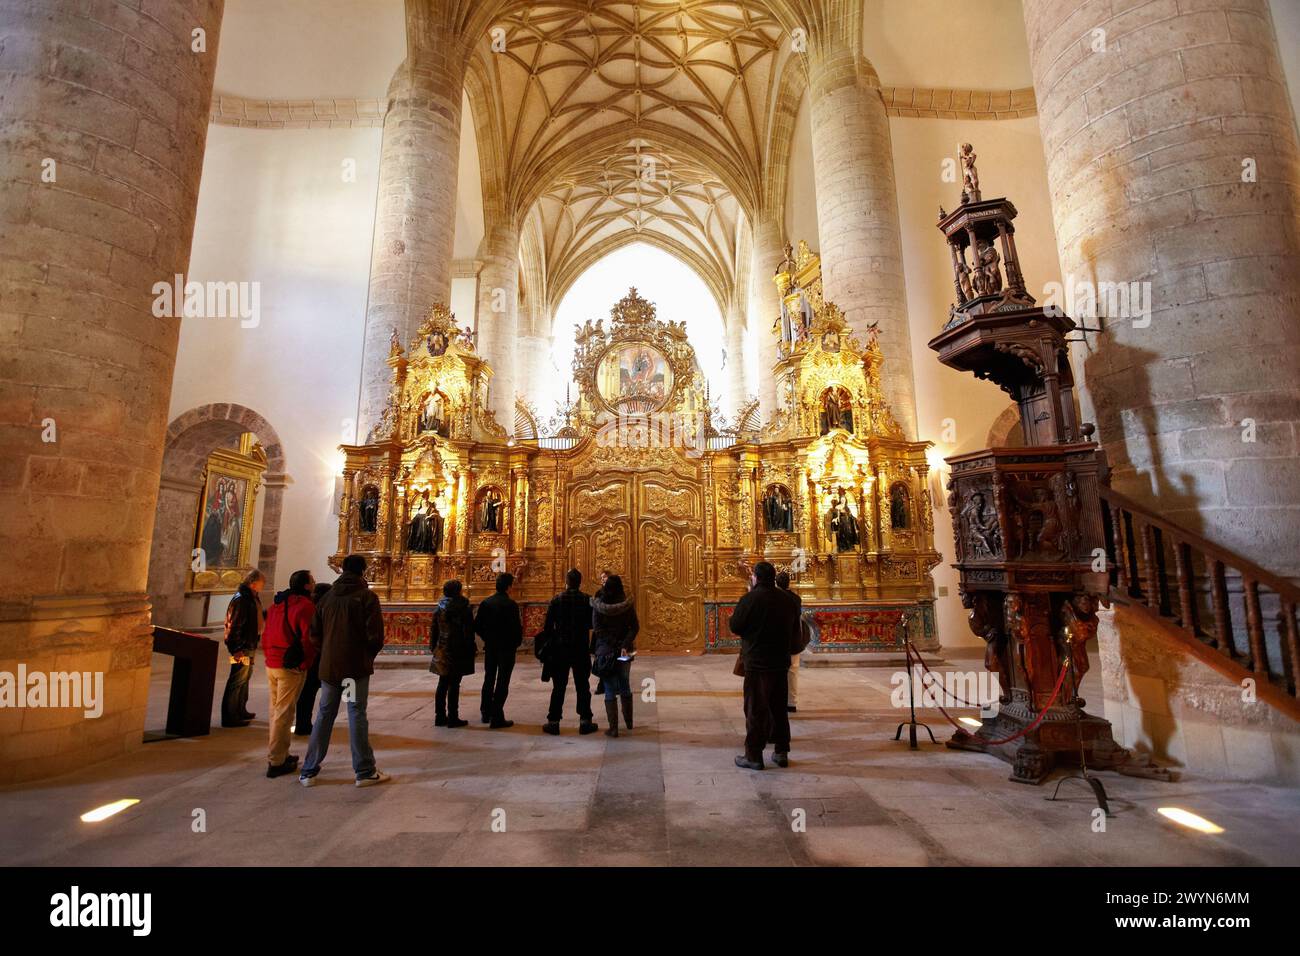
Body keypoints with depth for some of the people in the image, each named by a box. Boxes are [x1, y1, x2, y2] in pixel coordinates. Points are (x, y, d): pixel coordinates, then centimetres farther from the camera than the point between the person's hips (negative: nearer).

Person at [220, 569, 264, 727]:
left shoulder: (252, 598, 13)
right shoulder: (240, 599, -18)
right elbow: (234, 625, -22)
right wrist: (236, 649, -23)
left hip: (249, 647, 11)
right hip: (241, 649, -11)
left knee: (244, 678, 21)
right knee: (237, 681, -3)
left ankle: (240, 711, 35)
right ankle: (230, 717, 6)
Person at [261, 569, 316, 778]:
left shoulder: (276, 604, 13)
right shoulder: (305, 605, -14)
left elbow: (266, 635, 16)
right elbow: (308, 639, -20)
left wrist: (270, 657, 17)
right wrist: (305, 664, -9)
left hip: (271, 665, 8)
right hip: (291, 667, -8)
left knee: (276, 710, 17)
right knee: (284, 713, -1)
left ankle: (280, 754, 29)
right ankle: (276, 762, 5)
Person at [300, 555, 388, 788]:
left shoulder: (327, 596, 8)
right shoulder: (367, 596, -9)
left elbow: (314, 634, 9)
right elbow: (375, 633, -13)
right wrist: (370, 655, 4)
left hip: (329, 665, 5)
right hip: (357, 665, -5)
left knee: (324, 715, 15)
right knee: (357, 715, 1)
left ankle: (309, 772, 21)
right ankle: (364, 771, 8)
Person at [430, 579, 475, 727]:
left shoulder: (438, 608, 6)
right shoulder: (462, 608, -13)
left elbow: (433, 630, 11)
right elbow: (468, 631, -13)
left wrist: (433, 647, 18)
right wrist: (471, 648, -4)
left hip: (441, 651, 6)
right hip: (457, 651, -6)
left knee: (442, 684, 14)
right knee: (454, 685, -1)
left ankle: (440, 716, 20)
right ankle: (453, 718, 5)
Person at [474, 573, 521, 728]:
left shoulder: (485, 603, -1)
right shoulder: (511, 604, -17)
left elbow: (477, 626, 0)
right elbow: (516, 627, -18)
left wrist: (487, 638, 14)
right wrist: (517, 642, 0)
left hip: (490, 647, 5)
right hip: (506, 648, -5)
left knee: (489, 680, 19)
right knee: (502, 682, 2)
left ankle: (486, 713, 29)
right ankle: (497, 718, 4)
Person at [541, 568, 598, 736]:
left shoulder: (556, 600, -6)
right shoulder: (587, 600, -6)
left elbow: (548, 625, -4)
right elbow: (592, 624, 0)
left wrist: (553, 640, 11)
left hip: (560, 648, 0)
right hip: (581, 648, 0)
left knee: (558, 686, 9)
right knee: (582, 686, 9)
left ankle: (553, 721, 13)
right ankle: (585, 721, 12)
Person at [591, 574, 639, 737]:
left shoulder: (598, 606, -10)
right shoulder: (627, 605, -5)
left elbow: (595, 628, -8)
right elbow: (635, 627, -12)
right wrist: (625, 645, -17)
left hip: (605, 651, -2)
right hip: (624, 651, 3)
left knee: (610, 690, 6)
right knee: (625, 687, 20)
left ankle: (613, 728, 5)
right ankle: (628, 721, 33)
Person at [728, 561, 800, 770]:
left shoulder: (750, 599, -15)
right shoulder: (787, 599, 5)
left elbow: (735, 627, -9)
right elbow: (795, 632, 13)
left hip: (757, 662, -6)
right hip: (781, 662, 6)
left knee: (756, 708, 2)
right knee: (779, 707, 16)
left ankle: (754, 756, 7)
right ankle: (781, 752, 23)